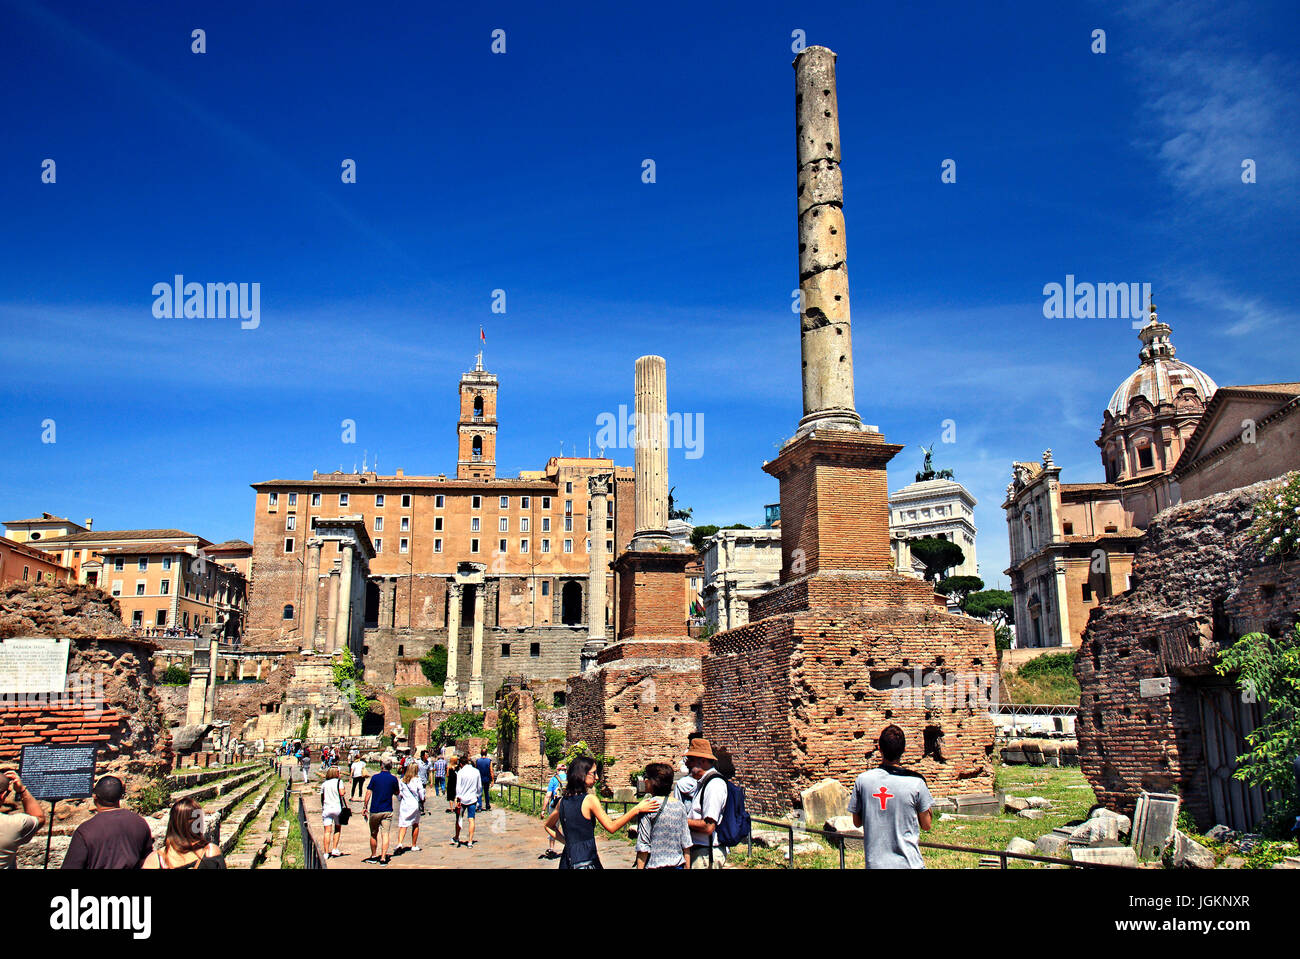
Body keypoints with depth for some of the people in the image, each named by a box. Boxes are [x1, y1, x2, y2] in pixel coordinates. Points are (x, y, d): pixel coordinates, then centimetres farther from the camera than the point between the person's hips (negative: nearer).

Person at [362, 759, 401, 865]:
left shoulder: (375, 777, -3)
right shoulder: (393, 779, -2)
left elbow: (368, 794, -4)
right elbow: (396, 793, 10)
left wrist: (365, 807, 2)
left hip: (374, 810, 0)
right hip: (387, 811, 0)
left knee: (373, 834, 14)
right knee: (386, 834, 0)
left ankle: (373, 856, 24)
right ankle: (383, 858, -9)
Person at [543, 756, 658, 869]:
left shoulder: (563, 801, 6)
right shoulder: (589, 799, -13)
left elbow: (548, 826, 21)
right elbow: (611, 827, -11)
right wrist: (637, 809, -9)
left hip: (567, 860, 7)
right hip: (586, 862, -7)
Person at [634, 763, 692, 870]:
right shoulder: (680, 805, 2)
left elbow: (643, 846, -11)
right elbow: (686, 844, 6)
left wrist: (640, 867, -4)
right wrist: (687, 866, 15)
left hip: (654, 865, -5)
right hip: (677, 864, 5)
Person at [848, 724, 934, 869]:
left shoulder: (863, 780, -6)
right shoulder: (916, 782, -11)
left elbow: (857, 822, 5)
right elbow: (926, 825, 0)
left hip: (874, 863, 2)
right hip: (909, 863, -2)